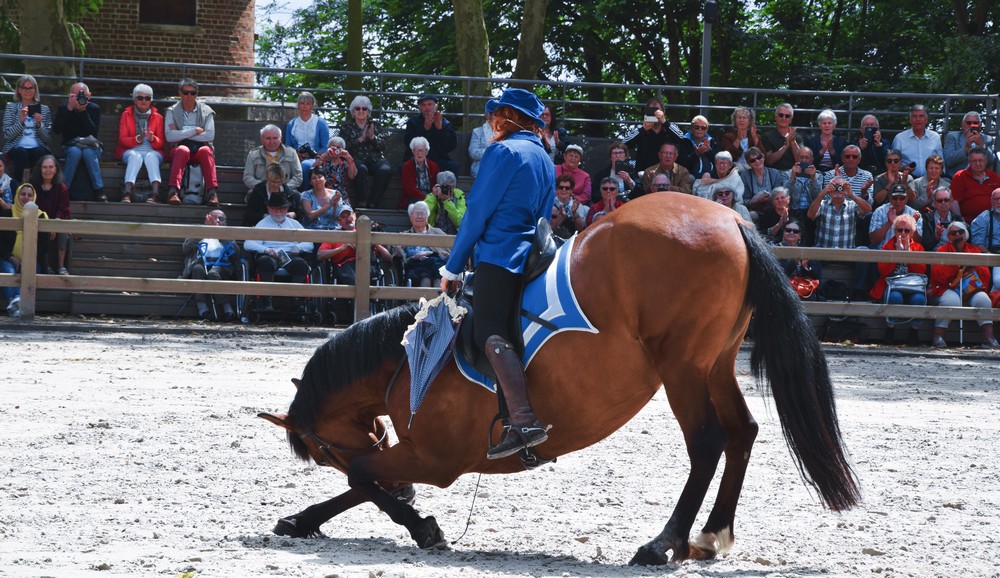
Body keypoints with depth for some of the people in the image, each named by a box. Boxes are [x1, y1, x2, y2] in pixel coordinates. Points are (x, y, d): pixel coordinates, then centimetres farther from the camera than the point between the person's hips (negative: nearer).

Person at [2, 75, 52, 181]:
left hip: (38, 147, 1)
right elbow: (7, 135, 0)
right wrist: (21, 121, -13)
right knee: (21, 153, -36)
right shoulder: (11, 107, 12)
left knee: (40, 153, -34)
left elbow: (48, 137, 9)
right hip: (16, 147, -1)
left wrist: (39, 124, -8)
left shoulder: (44, 109, 16)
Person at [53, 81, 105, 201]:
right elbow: (56, 129, -11)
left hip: (91, 147, 0)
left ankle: (99, 191, -35)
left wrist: (83, 111, -19)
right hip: (70, 146, 0)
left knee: (88, 153, -35)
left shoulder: (94, 108, 2)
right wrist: (69, 109, -16)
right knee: (75, 152, -35)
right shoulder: (63, 108, 4)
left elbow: (93, 131, -13)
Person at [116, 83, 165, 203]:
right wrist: (137, 139, -16)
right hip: (132, 150, 0)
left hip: (152, 151, 0)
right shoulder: (127, 115, 13)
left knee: (151, 156, -35)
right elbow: (122, 139, 4)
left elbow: (162, 142, 7)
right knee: (135, 157, -36)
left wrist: (152, 139, -17)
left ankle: (155, 193, -53)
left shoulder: (158, 117, 14)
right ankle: (127, 194, -53)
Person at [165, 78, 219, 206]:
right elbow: (169, 136, -6)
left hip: (200, 149, 1)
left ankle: (212, 192, -46)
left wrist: (182, 134, -6)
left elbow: (210, 135, -5)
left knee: (206, 151, -34)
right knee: (183, 150, -36)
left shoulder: (206, 111, 11)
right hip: (181, 149, -1)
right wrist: (194, 131, -7)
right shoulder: (172, 112, 10)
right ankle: (174, 191, -48)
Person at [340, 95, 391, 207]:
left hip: (374, 159, 2)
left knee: (386, 169, -31)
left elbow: (383, 145, 6)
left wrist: (373, 137, -12)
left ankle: (372, 202, -28)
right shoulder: (347, 126, 15)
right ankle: (361, 202, -32)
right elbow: (344, 146, 0)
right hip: (355, 159, -2)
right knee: (361, 169, -38)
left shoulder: (375, 126, 20)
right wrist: (360, 139, -12)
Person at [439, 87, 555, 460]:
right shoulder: (545, 160, 19)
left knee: (491, 335, -18)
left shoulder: (502, 152, -6)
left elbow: (477, 213, -8)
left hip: (498, 257, -9)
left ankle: (524, 421, -34)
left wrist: (453, 267, -2)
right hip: (530, 258, 9)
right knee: (508, 333, 14)